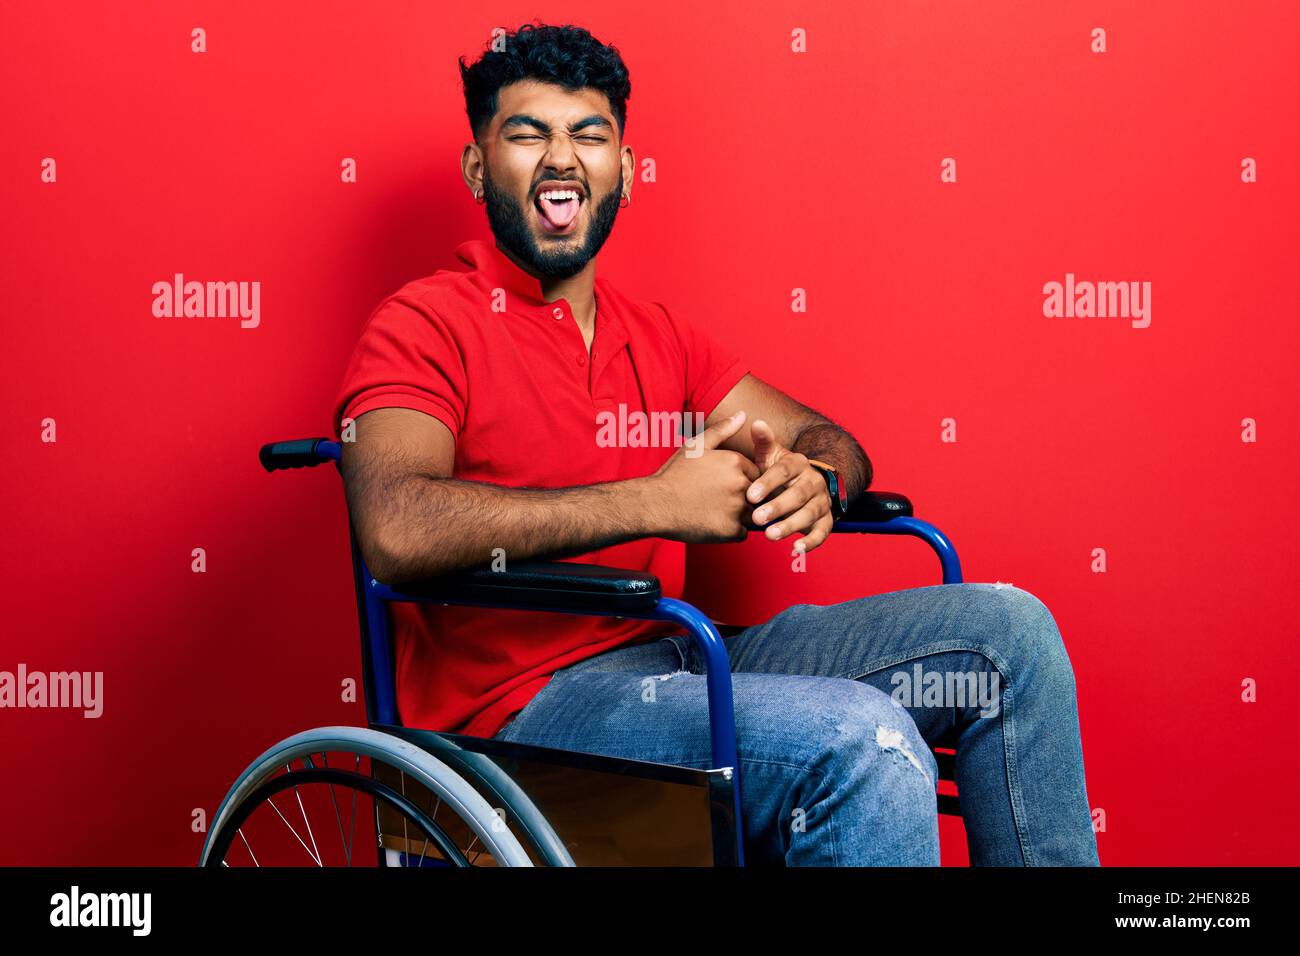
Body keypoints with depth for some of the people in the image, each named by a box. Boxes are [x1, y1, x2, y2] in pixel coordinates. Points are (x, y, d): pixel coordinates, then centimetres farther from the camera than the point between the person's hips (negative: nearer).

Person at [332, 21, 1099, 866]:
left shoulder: (662, 339, 17)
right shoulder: (425, 323, -5)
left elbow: (828, 438, 19)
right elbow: (397, 531, -23)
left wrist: (813, 478, -8)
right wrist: (655, 503, -21)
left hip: (675, 662, 7)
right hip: (522, 705, -7)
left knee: (1005, 628, -3)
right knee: (864, 739, -30)